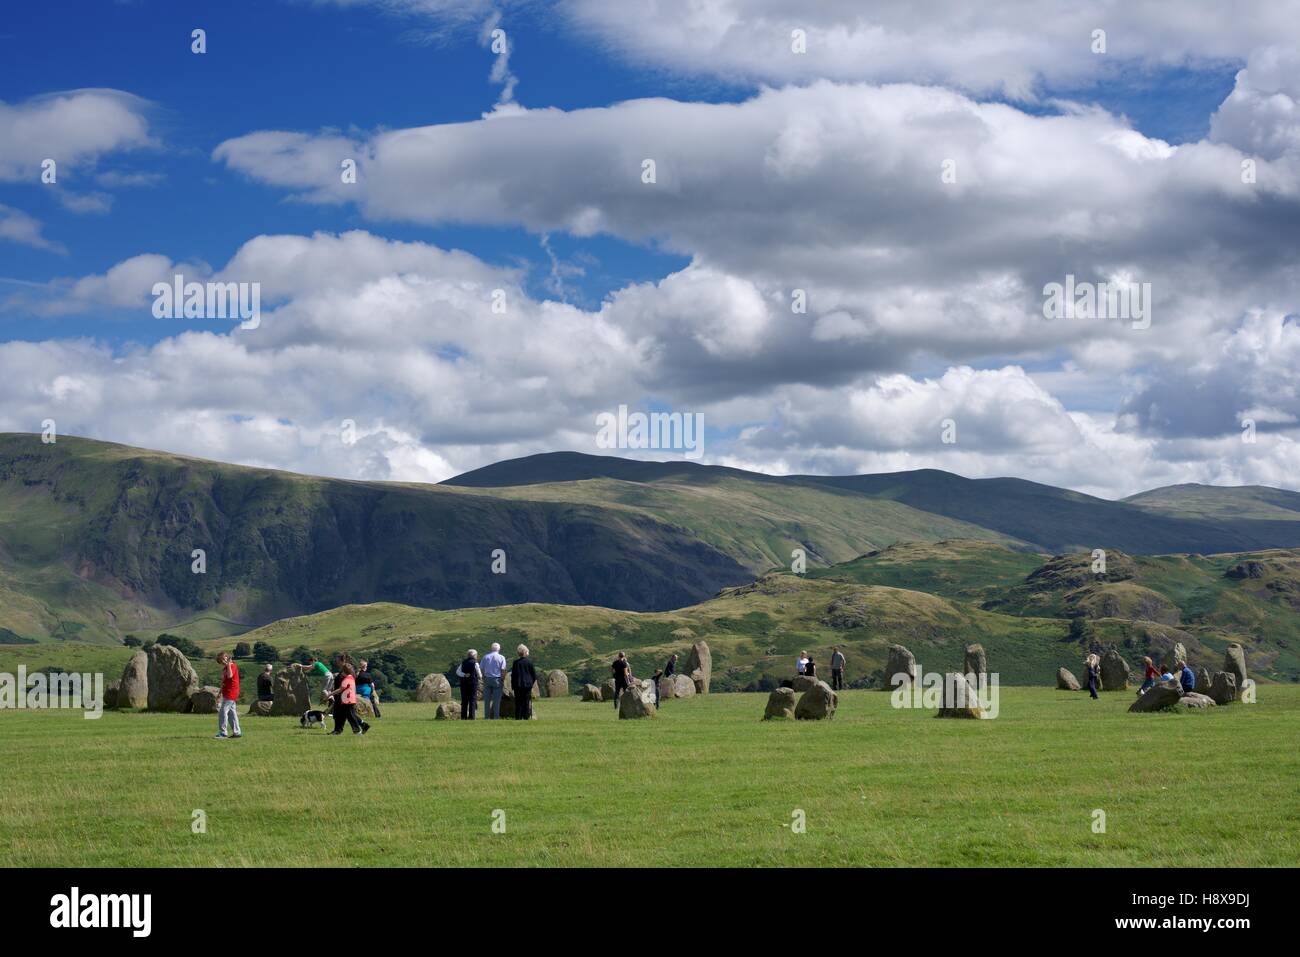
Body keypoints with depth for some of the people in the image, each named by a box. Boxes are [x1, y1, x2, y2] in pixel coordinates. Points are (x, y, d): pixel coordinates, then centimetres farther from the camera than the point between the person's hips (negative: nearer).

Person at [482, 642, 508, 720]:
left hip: (487, 679, 2)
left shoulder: (485, 657, 5)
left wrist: (484, 680, 9)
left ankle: (487, 717, 6)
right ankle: (496, 717, 0)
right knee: (496, 700, 1)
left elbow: (482, 670, 4)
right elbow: (503, 670, -6)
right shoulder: (501, 657, -1)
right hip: (497, 679, -2)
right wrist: (502, 679, 3)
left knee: (487, 700, 7)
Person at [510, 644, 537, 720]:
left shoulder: (516, 662, -4)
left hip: (518, 685, 0)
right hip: (528, 684, 0)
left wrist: (512, 685, 6)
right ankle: (526, 716, 2)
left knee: (518, 702, 4)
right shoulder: (529, 661, -4)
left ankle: (518, 717, 1)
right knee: (526, 701, 5)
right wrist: (533, 681, 18)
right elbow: (533, 672, 2)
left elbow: (513, 674, -1)